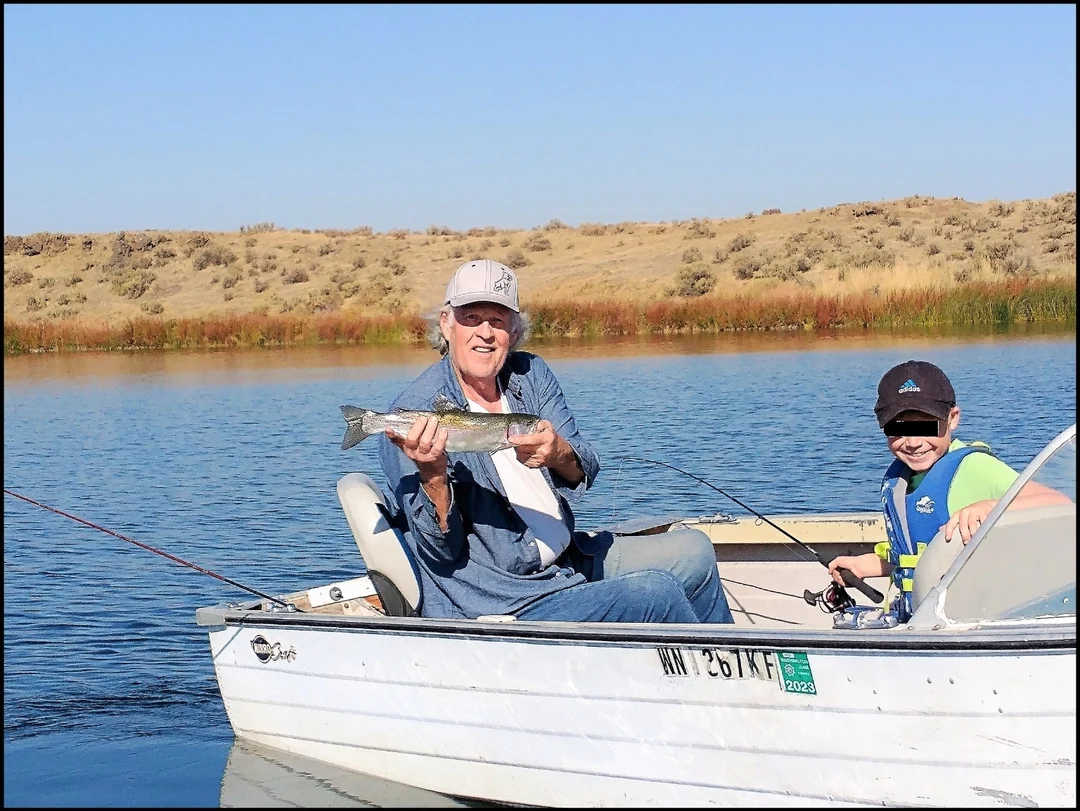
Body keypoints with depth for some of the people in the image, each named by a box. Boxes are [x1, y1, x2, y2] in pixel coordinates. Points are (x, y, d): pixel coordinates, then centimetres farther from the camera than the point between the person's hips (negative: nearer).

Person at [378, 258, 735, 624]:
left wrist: (560, 455, -28)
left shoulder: (531, 374, 5)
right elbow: (440, 550, -17)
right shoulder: (415, 413, -15)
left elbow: (586, 472, -4)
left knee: (693, 551, 11)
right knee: (656, 593, -21)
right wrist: (432, 474, -36)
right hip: (499, 605, -7)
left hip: (569, 562, 7)